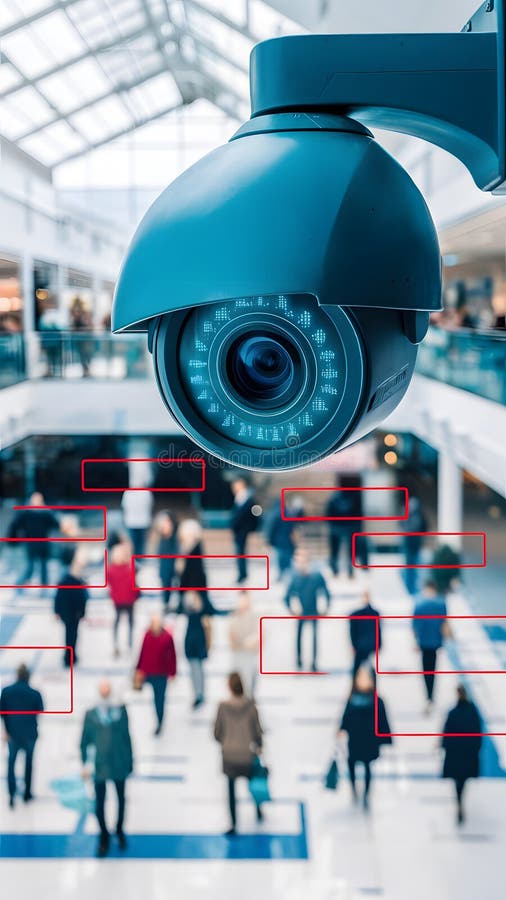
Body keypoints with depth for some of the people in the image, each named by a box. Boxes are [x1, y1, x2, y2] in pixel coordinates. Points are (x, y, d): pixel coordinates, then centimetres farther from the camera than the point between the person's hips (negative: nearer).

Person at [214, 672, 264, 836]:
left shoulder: (223, 707, -13)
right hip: (248, 753, 1)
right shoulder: (250, 705, -13)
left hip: (229, 753, -1)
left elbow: (217, 733, -5)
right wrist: (259, 745, 12)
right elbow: (257, 729, -5)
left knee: (231, 790, 11)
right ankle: (258, 812, 43)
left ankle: (233, 824, 10)